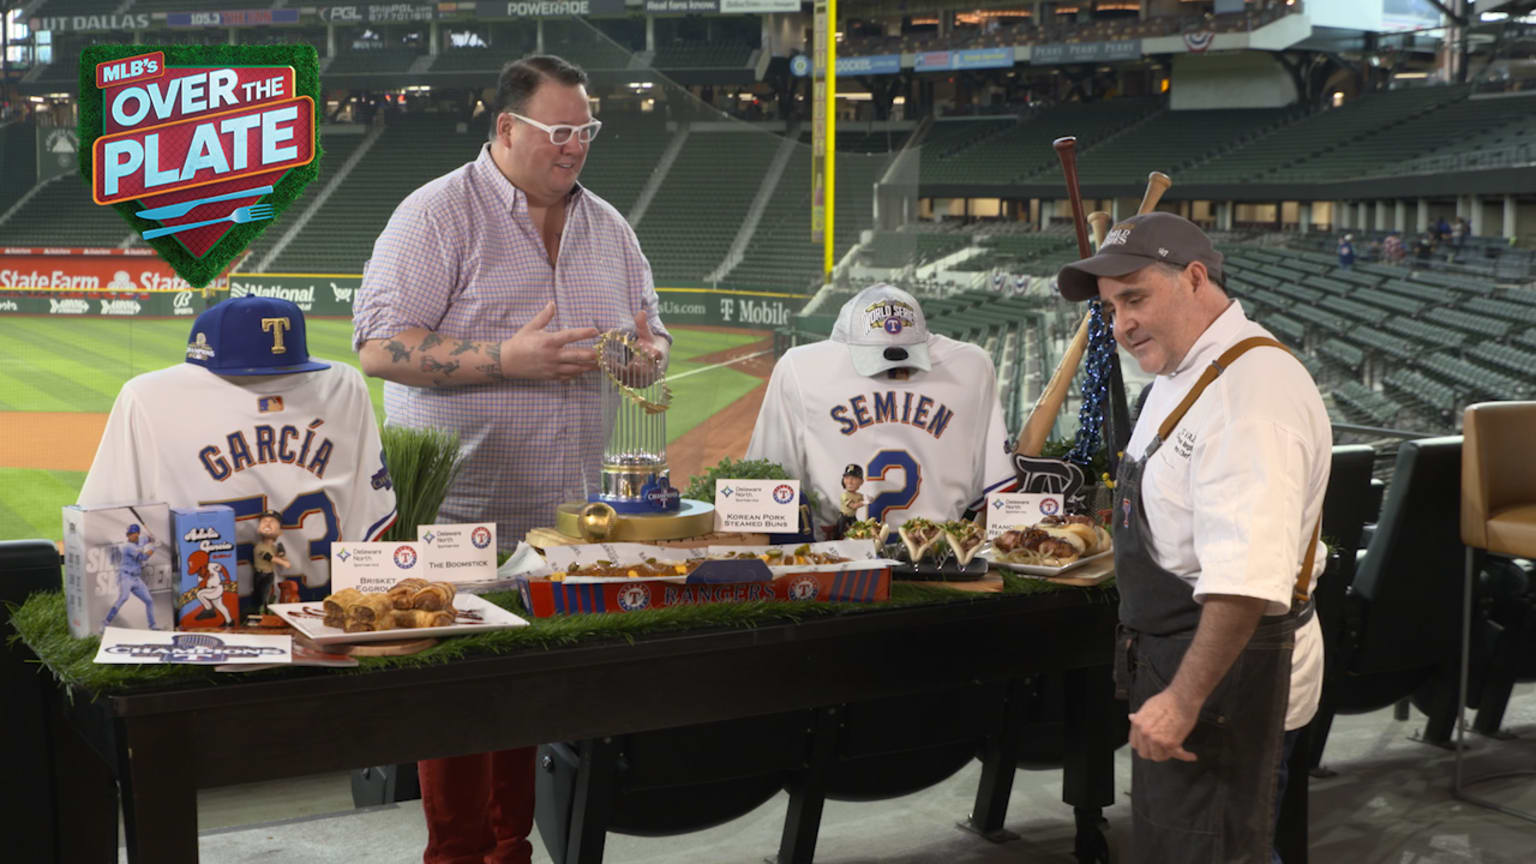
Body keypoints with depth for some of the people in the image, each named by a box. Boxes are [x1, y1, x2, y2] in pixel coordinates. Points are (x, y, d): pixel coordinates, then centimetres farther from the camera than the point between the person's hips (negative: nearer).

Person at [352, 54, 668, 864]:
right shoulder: (438, 214, -7)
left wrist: (650, 351, -4)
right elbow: (380, 348, -15)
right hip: (459, 516, -5)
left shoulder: (608, 227, 13)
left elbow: (650, 331, 22)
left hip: (569, 517, 6)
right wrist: (508, 358, -23)